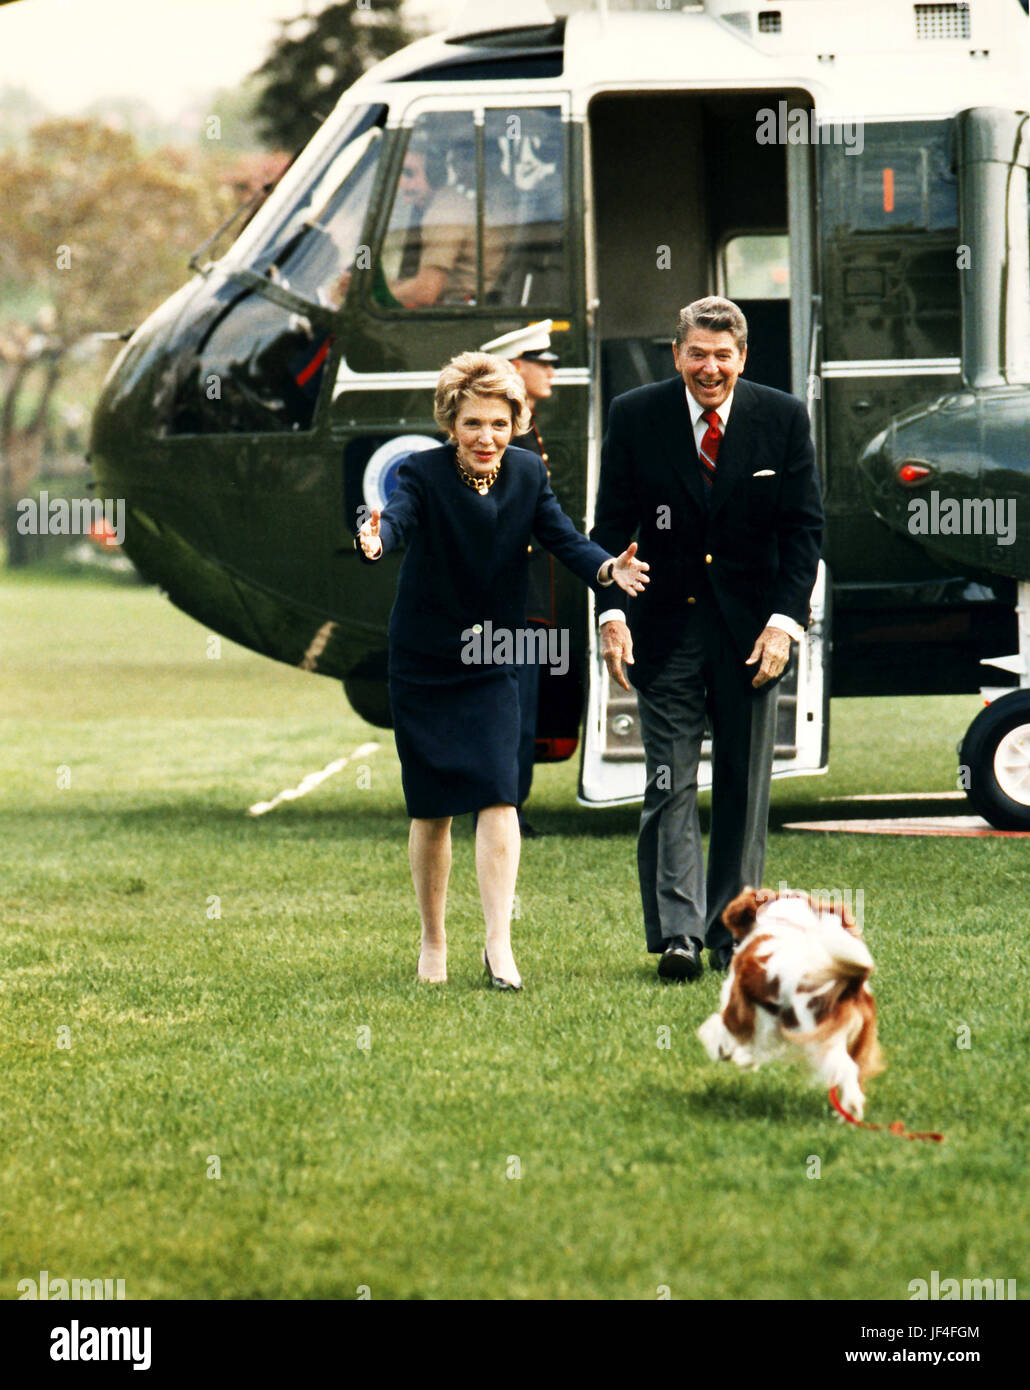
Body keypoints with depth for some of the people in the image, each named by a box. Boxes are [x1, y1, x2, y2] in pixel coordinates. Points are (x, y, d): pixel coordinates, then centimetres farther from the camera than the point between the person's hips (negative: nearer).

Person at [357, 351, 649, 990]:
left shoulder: (527, 474, -2)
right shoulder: (424, 472, -13)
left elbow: (563, 536, -12)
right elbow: (401, 514, -33)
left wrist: (608, 569, -34)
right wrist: (377, 539, -57)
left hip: (493, 666, 2)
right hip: (424, 664, -2)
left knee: (498, 797, -12)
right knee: (432, 810, 5)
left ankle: (499, 945, -13)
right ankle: (433, 944, 21)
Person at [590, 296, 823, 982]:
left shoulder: (783, 418, -1)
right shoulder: (635, 416, -2)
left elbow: (805, 526, 0)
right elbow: (612, 525, 2)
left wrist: (786, 619, -9)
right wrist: (612, 613, -10)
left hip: (752, 631, 1)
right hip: (667, 629, -1)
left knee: (744, 791, 6)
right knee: (670, 788, -7)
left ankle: (732, 937, 14)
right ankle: (677, 935, -11)